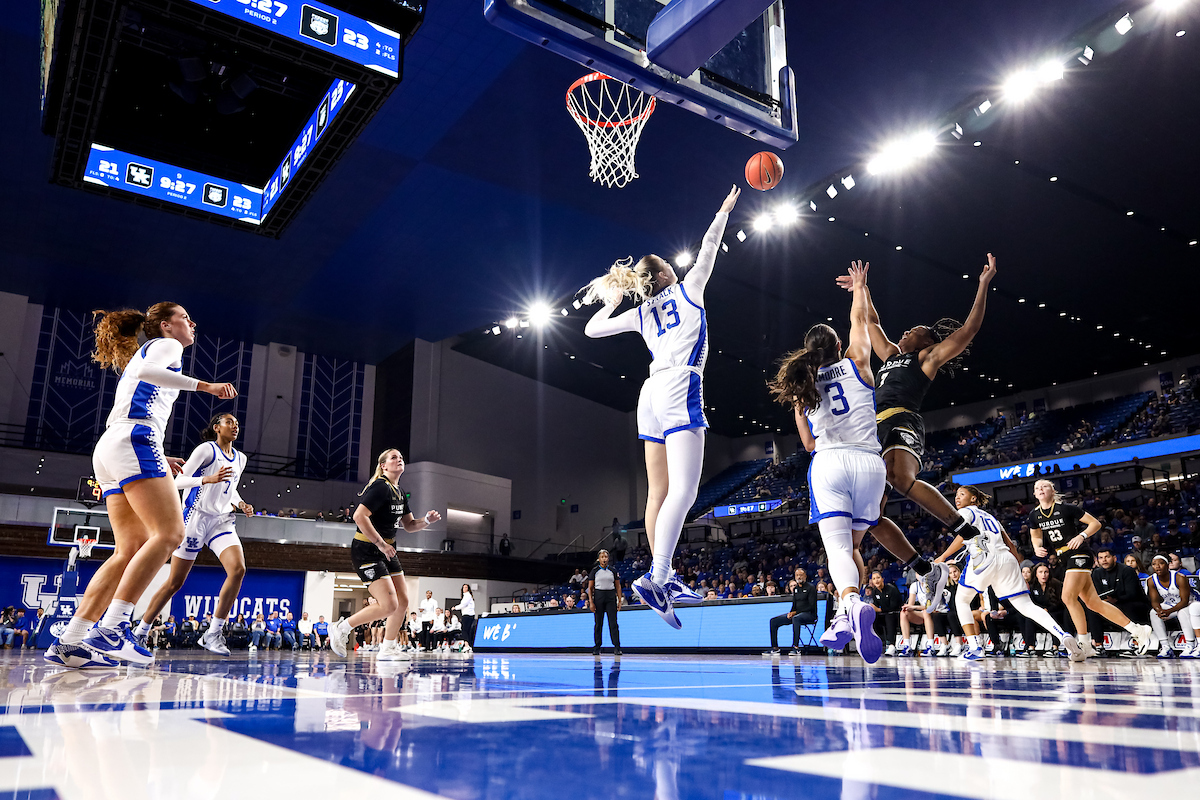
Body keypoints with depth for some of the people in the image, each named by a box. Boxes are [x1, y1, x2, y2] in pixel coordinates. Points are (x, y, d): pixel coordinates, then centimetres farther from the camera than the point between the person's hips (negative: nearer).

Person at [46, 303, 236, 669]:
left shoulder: (140, 353, 35)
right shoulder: (167, 344, 9)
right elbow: (147, 371, -15)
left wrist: (159, 460, 33)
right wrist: (204, 385, -17)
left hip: (107, 449, 9)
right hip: (134, 440, -9)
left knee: (132, 549, 2)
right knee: (169, 533, -18)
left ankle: (68, 642, -4)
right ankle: (110, 627, -27)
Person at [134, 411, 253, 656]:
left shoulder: (240, 459, 14)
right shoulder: (207, 449, -4)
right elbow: (179, 481, -9)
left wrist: (241, 505, 7)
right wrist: (208, 478, -24)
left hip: (222, 521, 5)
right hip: (196, 517, -5)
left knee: (238, 569, -20)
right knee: (175, 582, 0)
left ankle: (213, 634, -14)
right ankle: (140, 631, 20)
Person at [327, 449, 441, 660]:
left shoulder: (399, 493, 13)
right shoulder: (380, 487, -16)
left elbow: (409, 525, 19)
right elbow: (359, 516, -26)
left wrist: (426, 521, -1)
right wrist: (381, 543, -23)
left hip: (386, 551, 10)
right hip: (366, 551, -10)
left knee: (403, 601, 6)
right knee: (389, 605, -14)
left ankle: (388, 649, 19)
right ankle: (342, 628, 3)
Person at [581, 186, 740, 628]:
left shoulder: (640, 312, 20)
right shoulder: (687, 290, 10)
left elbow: (592, 329, 28)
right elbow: (708, 249, 21)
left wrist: (613, 300, 41)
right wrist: (724, 211, 36)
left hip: (652, 394, 7)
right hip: (680, 390, -7)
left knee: (659, 491, 6)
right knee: (684, 490, -16)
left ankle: (664, 579, 8)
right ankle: (655, 578, -28)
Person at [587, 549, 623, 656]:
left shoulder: (613, 571, 7)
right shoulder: (594, 571, 3)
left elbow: (618, 587, 10)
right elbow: (590, 588, 2)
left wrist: (619, 601, 2)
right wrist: (591, 602, -7)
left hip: (611, 596, 1)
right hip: (598, 596, -1)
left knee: (613, 622, -6)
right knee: (598, 622, 3)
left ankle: (617, 647, -7)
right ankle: (596, 648, 11)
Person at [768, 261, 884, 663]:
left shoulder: (801, 386, 13)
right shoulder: (856, 364, 11)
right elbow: (859, 320, 28)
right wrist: (859, 287, 44)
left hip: (828, 463, -1)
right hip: (868, 461, 1)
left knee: (837, 547, -9)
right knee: (853, 545, 15)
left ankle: (851, 602, -38)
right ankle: (844, 619, 4)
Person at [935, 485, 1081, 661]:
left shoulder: (965, 512, 11)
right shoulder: (989, 516, 32)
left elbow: (962, 537, -6)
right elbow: (1010, 545, 29)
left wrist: (943, 557, 0)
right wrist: (1019, 573, 30)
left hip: (983, 559, -6)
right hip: (1007, 559, 6)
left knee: (961, 600, 12)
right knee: (1026, 605, 2)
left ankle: (974, 647, 1)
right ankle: (1064, 636, -19)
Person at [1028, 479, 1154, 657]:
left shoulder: (1065, 508, -11)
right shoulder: (1034, 515, 5)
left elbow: (1095, 523, -5)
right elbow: (1036, 536, 21)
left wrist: (1081, 536, -21)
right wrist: (1037, 548, 0)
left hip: (1079, 555, -7)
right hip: (1064, 559, 7)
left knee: (1068, 597, -19)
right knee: (1093, 603, 7)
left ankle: (1085, 645, -10)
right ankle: (1138, 630, 18)